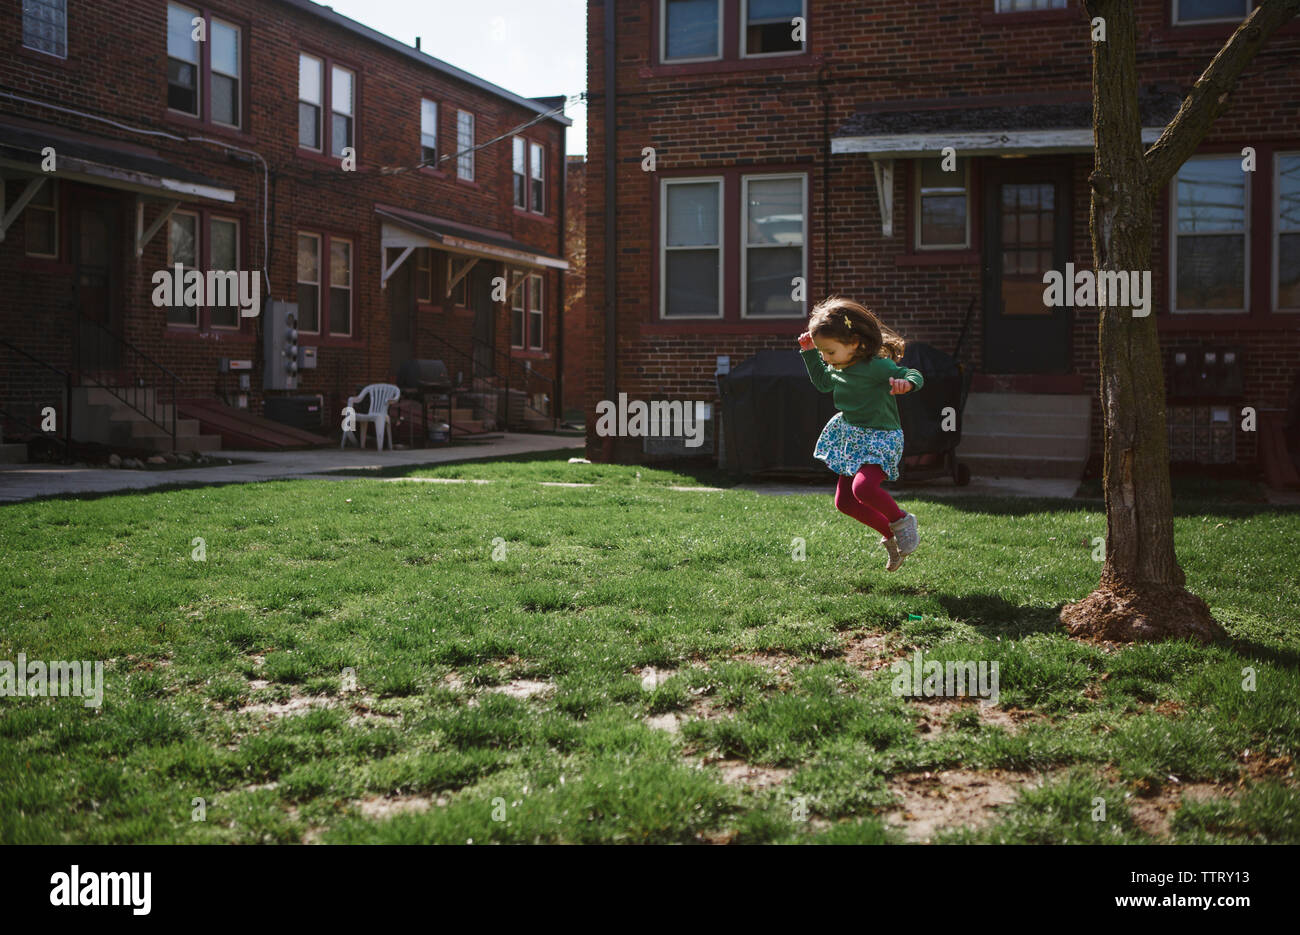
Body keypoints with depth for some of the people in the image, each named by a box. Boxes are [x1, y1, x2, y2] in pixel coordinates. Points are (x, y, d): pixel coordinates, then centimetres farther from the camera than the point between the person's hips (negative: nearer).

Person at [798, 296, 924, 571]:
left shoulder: (875, 366, -23)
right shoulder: (838, 368, 1)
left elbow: (914, 375, -22)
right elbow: (823, 383, 22)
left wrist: (906, 383, -46)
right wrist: (809, 352, 11)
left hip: (880, 438, -9)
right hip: (851, 437, 9)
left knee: (863, 487, -32)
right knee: (844, 501, 9)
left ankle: (901, 520, -4)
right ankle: (892, 536, 23)